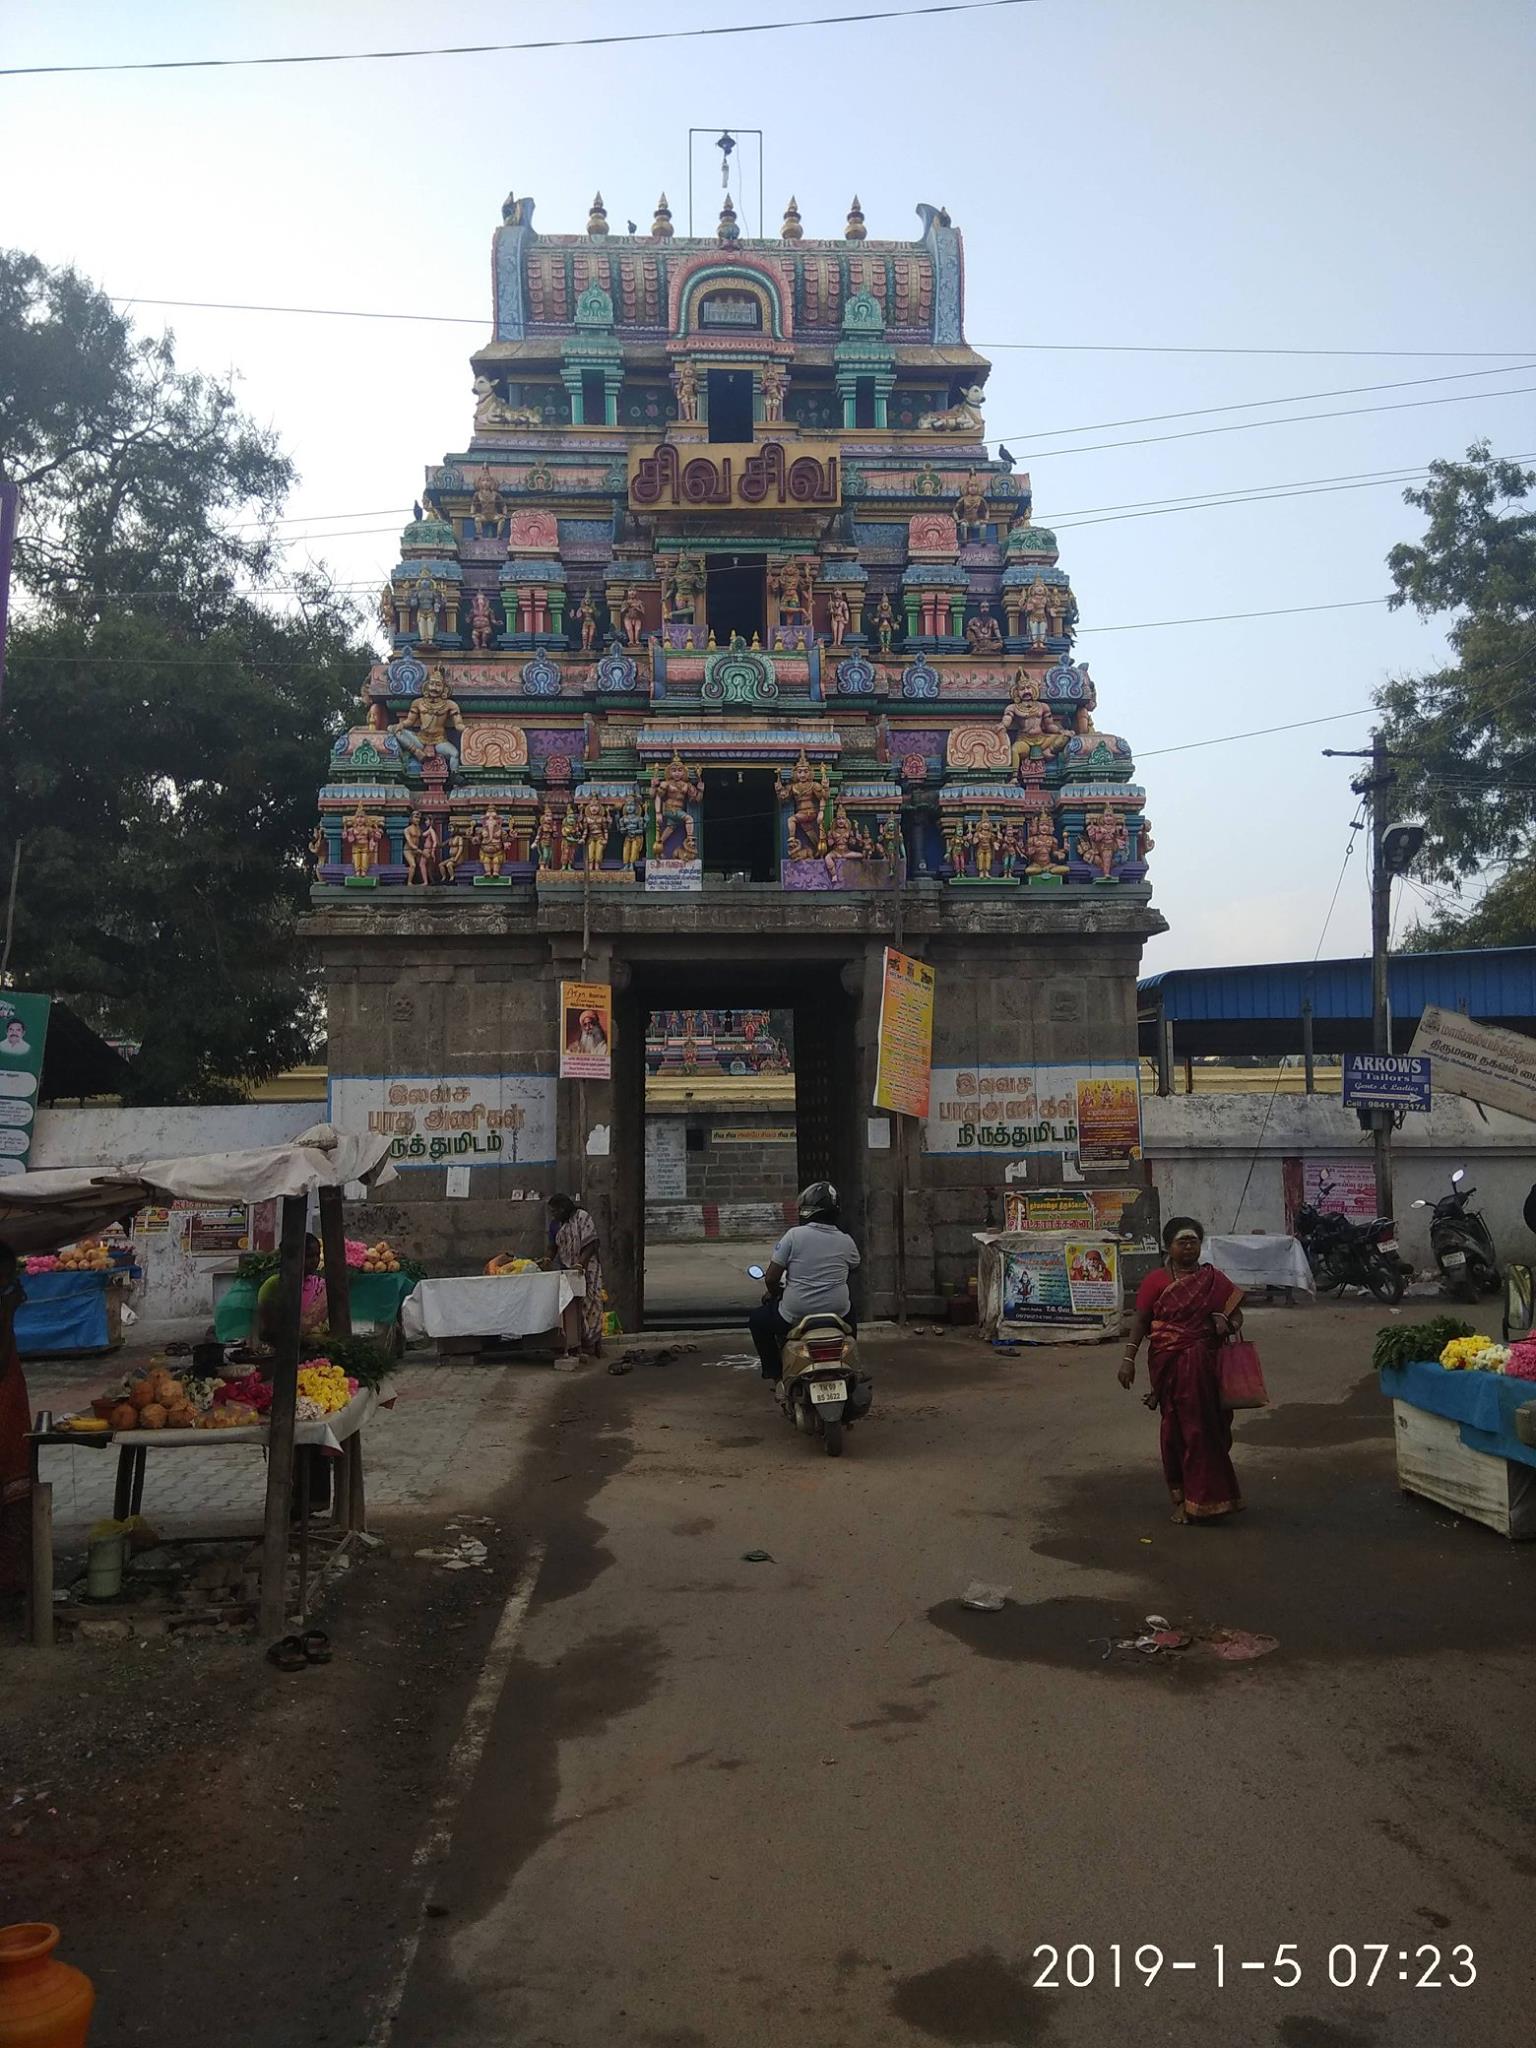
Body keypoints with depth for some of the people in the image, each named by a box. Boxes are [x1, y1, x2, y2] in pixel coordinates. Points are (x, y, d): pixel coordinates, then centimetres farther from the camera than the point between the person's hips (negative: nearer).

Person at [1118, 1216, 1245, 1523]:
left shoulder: (1213, 1279, 9)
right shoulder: (1156, 1281, 1)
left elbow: (1236, 1314, 11)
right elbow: (1141, 1322, -1)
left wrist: (1226, 1322, -12)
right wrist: (1129, 1359, -9)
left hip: (1206, 1366, 2)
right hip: (1169, 1365, -2)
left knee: (1209, 1428, 2)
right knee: (1178, 1429, 1)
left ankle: (1205, 1498, 17)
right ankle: (1182, 1498, 13)